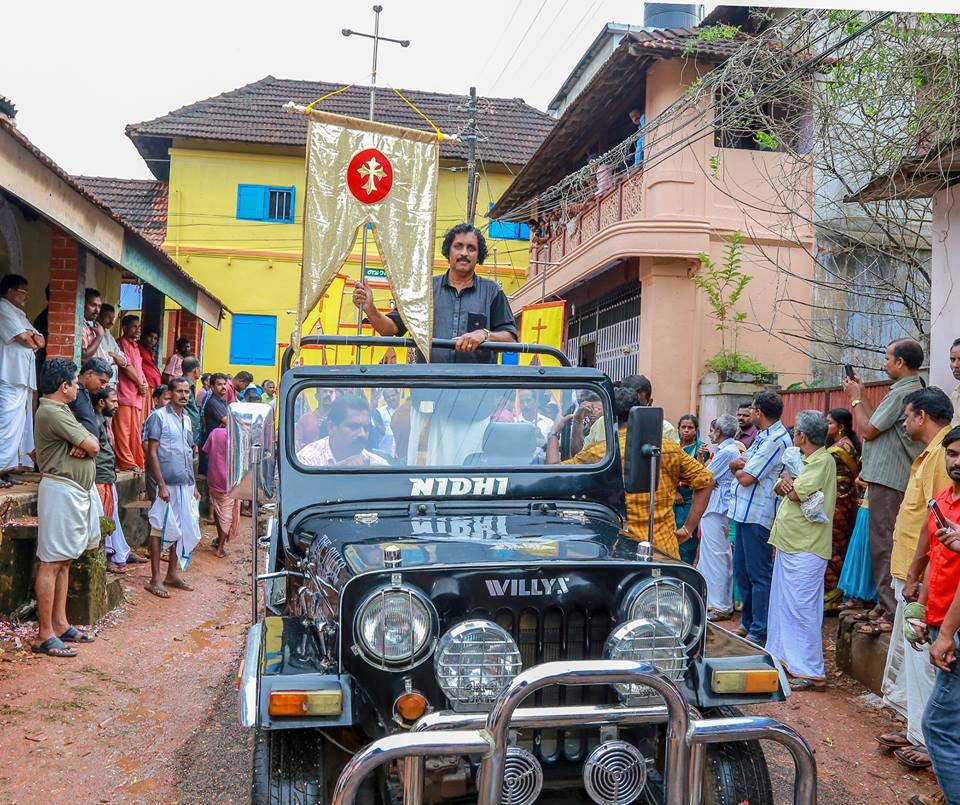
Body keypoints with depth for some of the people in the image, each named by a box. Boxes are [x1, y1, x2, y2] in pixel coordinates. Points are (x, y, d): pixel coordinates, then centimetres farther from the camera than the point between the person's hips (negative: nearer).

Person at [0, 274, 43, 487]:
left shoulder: (19, 314, 24)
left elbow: (41, 342, 17)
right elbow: (23, 338, -13)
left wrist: (30, 335, -3)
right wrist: (33, 339, 7)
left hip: (23, 379, 10)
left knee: (20, 425, 9)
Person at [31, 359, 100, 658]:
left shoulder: (60, 410, 17)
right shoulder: (52, 412, -16)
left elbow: (91, 444, 11)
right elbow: (92, 446, -18)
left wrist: (82, 444, -10)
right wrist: (86, 443, 3)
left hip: (75, 491, 10)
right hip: (61, 490, -10)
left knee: (64, 561, 13)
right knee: (51, 563, -7)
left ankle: (60, 625, 20)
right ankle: (44, 636, -3)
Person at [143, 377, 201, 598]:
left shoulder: (187, 419, 16)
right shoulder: (159, 416, -6)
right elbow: (152, 453, -11)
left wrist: (194, 486, 19)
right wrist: (161, 485, -17)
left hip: (186, 484, 7)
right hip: (167, 483, -7)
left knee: (183, 529, 11)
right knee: (160, 530, -2)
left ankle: (173, 573, 22)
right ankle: (156, 579, 4)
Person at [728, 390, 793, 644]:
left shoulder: (776, 440, -16)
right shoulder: (763, 436, 17)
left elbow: (746, 478, -19)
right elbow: (737, 464, 17)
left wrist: (739, 469, 2)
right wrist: (738, 463, -6)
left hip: (758, 515, -10)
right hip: (745, 512, 10)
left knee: (759, 573, -4)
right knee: (741, 570, 16)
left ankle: (759, 632, 3)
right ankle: (748, 623, 28)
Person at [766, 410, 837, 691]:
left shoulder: (823, 461, -13)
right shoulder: (804, 460, 17)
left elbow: (797, 494, -20)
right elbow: (779, 488, 13)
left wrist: (789, 482, 0)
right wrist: (785, 484, -9)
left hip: (805, 549, -10)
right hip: (789, 544, 10)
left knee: (801, 609, -7)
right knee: (782, 603, 17)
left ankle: (811, 672, -1)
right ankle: (784, 657, 28)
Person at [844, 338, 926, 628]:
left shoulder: (901, 393, -17)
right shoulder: (915, 390, 16)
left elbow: (868, 430, -12)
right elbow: (876, 423, 16)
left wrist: (855, 398, 0)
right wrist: (862, 395, 17)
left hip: (887, 480, -11)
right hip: (896, 478, 11)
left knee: (884, 544, -7)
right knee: (885, 543, 16)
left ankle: (892, 612, -3)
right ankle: (887, 604, 25)